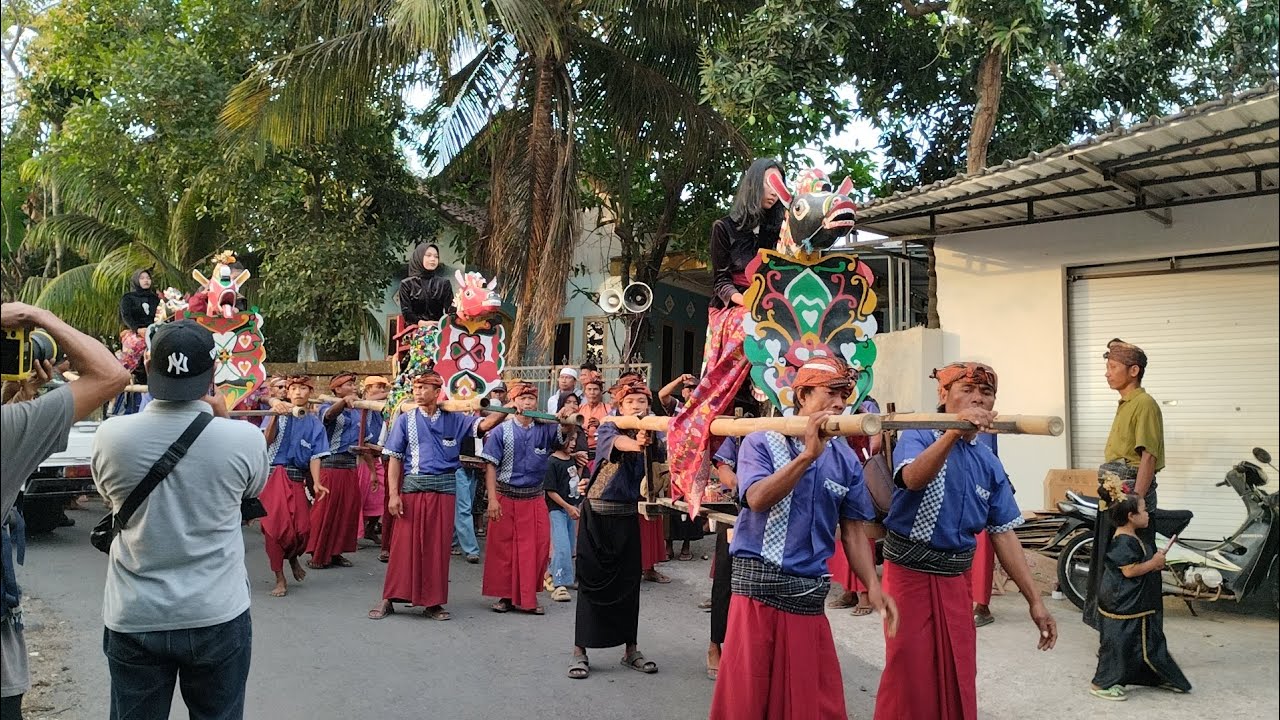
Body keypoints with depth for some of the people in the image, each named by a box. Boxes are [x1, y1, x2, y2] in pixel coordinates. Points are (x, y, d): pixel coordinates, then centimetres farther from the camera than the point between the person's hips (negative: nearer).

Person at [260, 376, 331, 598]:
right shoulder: (279, 414, 3)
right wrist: (275, 416, -28)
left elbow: (315, 456, 1)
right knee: (275, 526, -5)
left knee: (302, 528, -8)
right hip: (274, 476, -1)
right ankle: (280, 579, 9)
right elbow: (268, 440, -12)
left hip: (298, 479, 2)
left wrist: (316, 483, -13)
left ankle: (293, 557, 27)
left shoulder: (314, 423, 8)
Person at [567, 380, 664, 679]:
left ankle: (631, 649, 20)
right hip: (598, 512, -3)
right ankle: (580, 651, 9)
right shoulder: (608, 429, -7)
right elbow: (620, 443, -31)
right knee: (592, 581, 0)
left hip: (627, 515, 3)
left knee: (628, 582, 8)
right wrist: (636, 443, -54)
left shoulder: (652, 436, 4)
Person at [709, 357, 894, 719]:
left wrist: (873, 586, -5)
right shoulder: (761, 442, -3)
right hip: (758, 587, -3)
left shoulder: (846, 460, 7)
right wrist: (808, 454, -25)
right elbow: (758, 499, -19)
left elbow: (852, 530, 8)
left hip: (809, 597, 3)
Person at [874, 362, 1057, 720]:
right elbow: (913, 479, -32)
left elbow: (1004, 532, 7)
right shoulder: (917, 437, -9)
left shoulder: (988, 463, 7)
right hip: (910, 573, -5)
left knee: (958, 679, 12)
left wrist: (1034, 600, 3)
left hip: (955, 580, 5)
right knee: (910, 677, 0)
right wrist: (953, 433, -47)